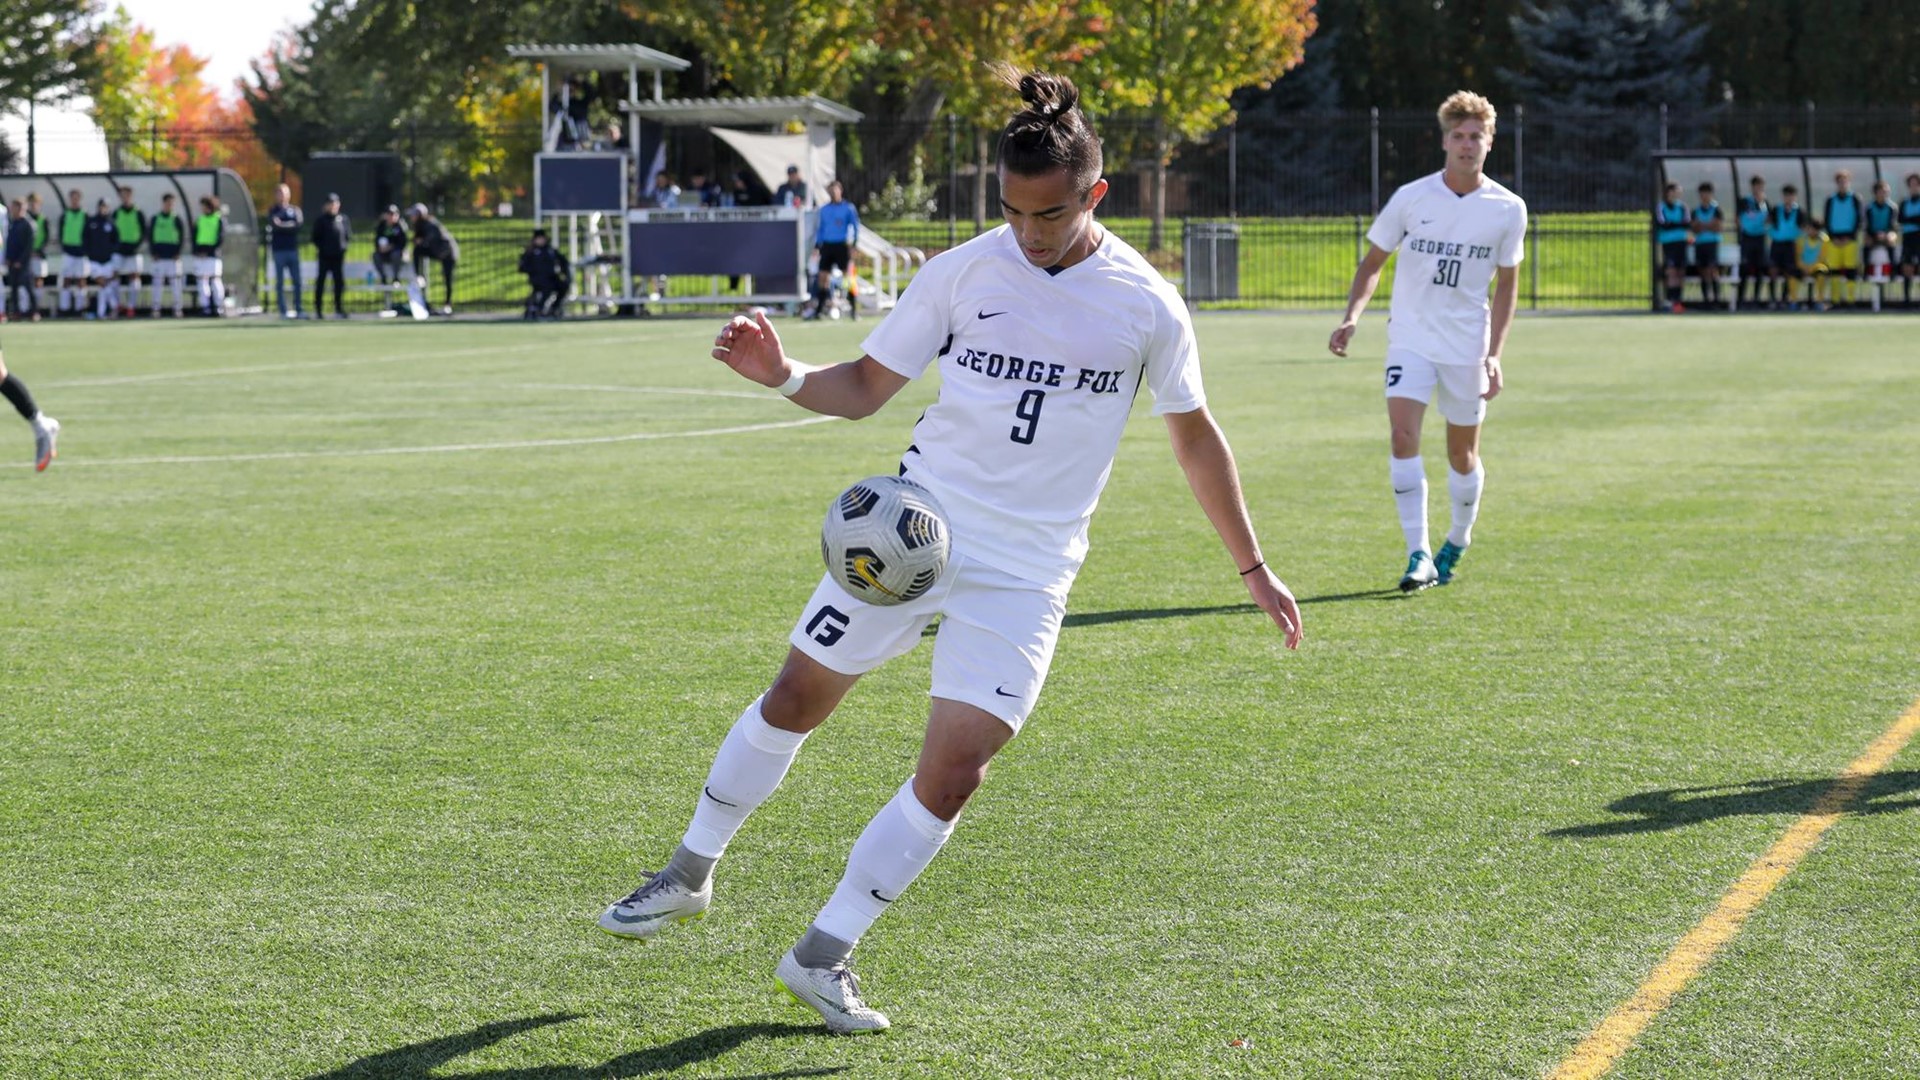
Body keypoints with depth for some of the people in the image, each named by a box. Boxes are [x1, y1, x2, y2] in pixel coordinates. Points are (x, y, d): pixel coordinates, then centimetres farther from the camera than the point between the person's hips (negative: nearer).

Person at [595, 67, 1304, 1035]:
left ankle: (824, 955, 3)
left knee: (953, 771, -11)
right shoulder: (962, 272, -4)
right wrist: (783, 377, -18)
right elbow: (864, 388, 3)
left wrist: (1253, 569, 10)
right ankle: (689, 876, 32)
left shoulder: (1146, 307, -5)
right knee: (796, 699, 8)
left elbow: (1194, 437, 8)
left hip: (1024, 571, -1)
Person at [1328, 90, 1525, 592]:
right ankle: (1418, 554, -16)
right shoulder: (1411, 198, -5)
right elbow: (1373, 261, 5)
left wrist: (1494, 356, -3)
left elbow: (1506, 284, 5)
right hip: (1411, 338, -1)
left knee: (1463, 453, 9)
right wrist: (1352, 317, -11)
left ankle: (1458, 541, 36)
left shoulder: (1508, 209, -3)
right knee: (1403, 434, -19)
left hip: (1468, 346, 1)